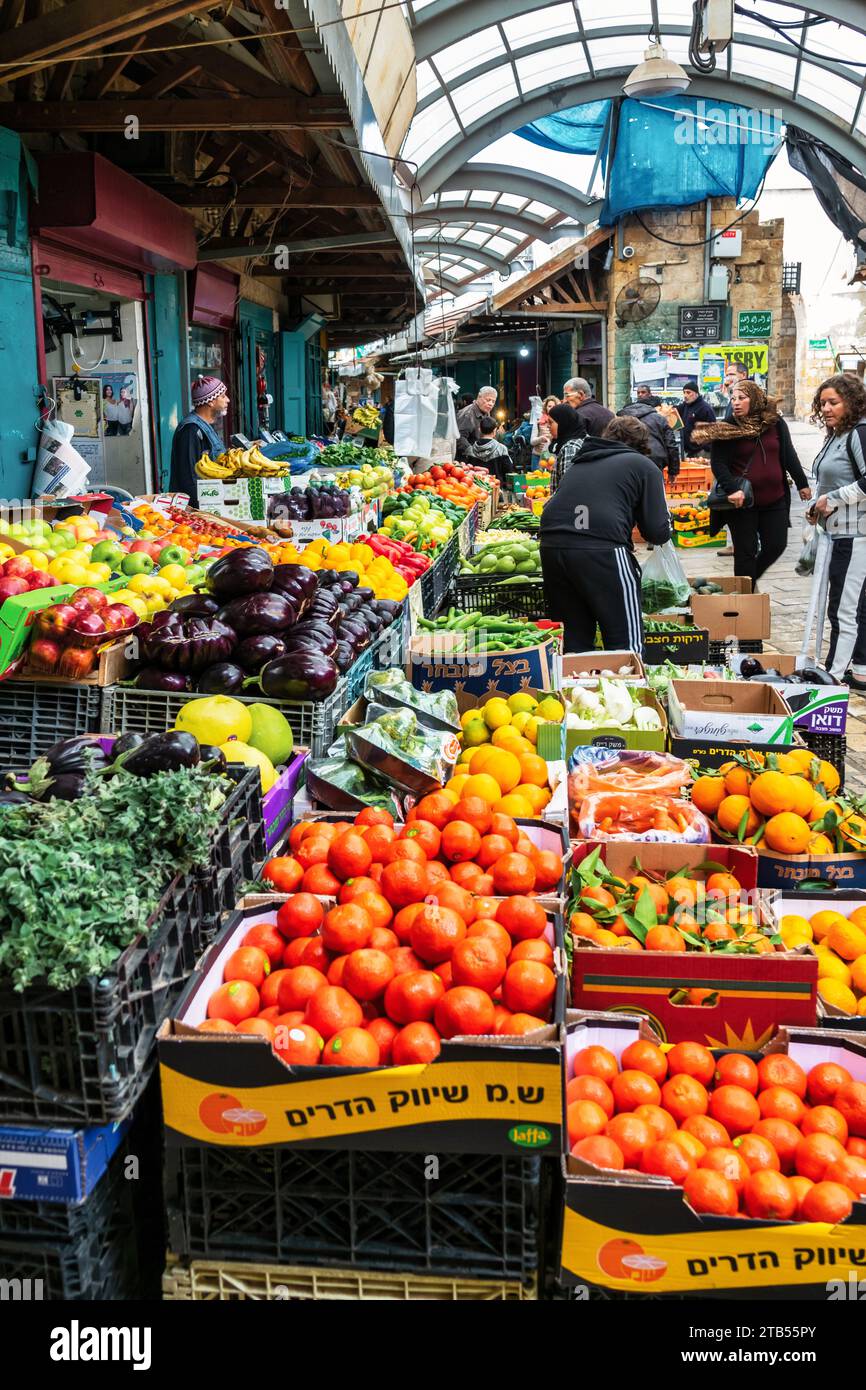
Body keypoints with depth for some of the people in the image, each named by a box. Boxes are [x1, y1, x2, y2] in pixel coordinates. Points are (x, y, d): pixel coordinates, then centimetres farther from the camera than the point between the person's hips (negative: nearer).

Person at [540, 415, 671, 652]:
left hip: (551, 544, 6)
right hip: (601, 550, -6)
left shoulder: (579, 461, 28)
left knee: (576, 637, 16)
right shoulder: (644, 466, 12)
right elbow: (659, 533, 6)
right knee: (626, 640, 2)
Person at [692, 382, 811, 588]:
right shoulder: (726, 428, -5)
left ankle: (751, 579, 31)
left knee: (776, 545, 7)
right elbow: (718, 463, -11)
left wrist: (802, 483, 13)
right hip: (743, 501, -3)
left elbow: (789, 455, 10)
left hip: (774, 499, 3)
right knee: (746, 552, 2)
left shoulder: (775, 423, 3)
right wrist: (732, 488, -25)